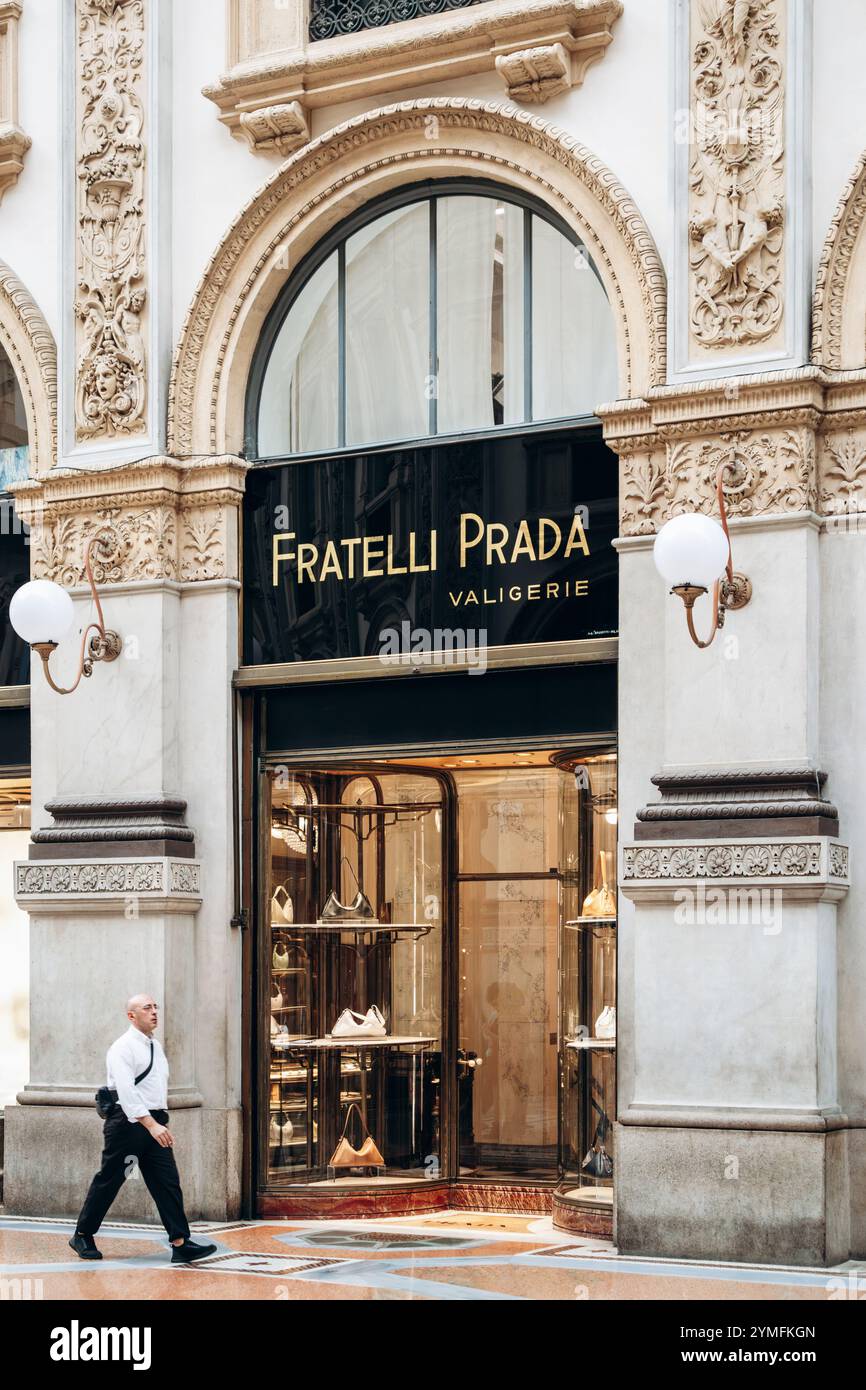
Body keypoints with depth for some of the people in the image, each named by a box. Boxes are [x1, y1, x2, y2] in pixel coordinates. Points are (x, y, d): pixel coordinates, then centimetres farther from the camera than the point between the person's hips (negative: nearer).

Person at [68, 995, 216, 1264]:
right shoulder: (123, 1048, -12)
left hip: (155, 1122, 7)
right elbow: (127, 1091, -22)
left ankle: (181, 1244, -8)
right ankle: (82, 1236, 18)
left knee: (168, 1182, -3)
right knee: (108, 1181, 3)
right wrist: (151, 1125, -30)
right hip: (128, 1121, -7)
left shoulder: (155, 1047, 15)